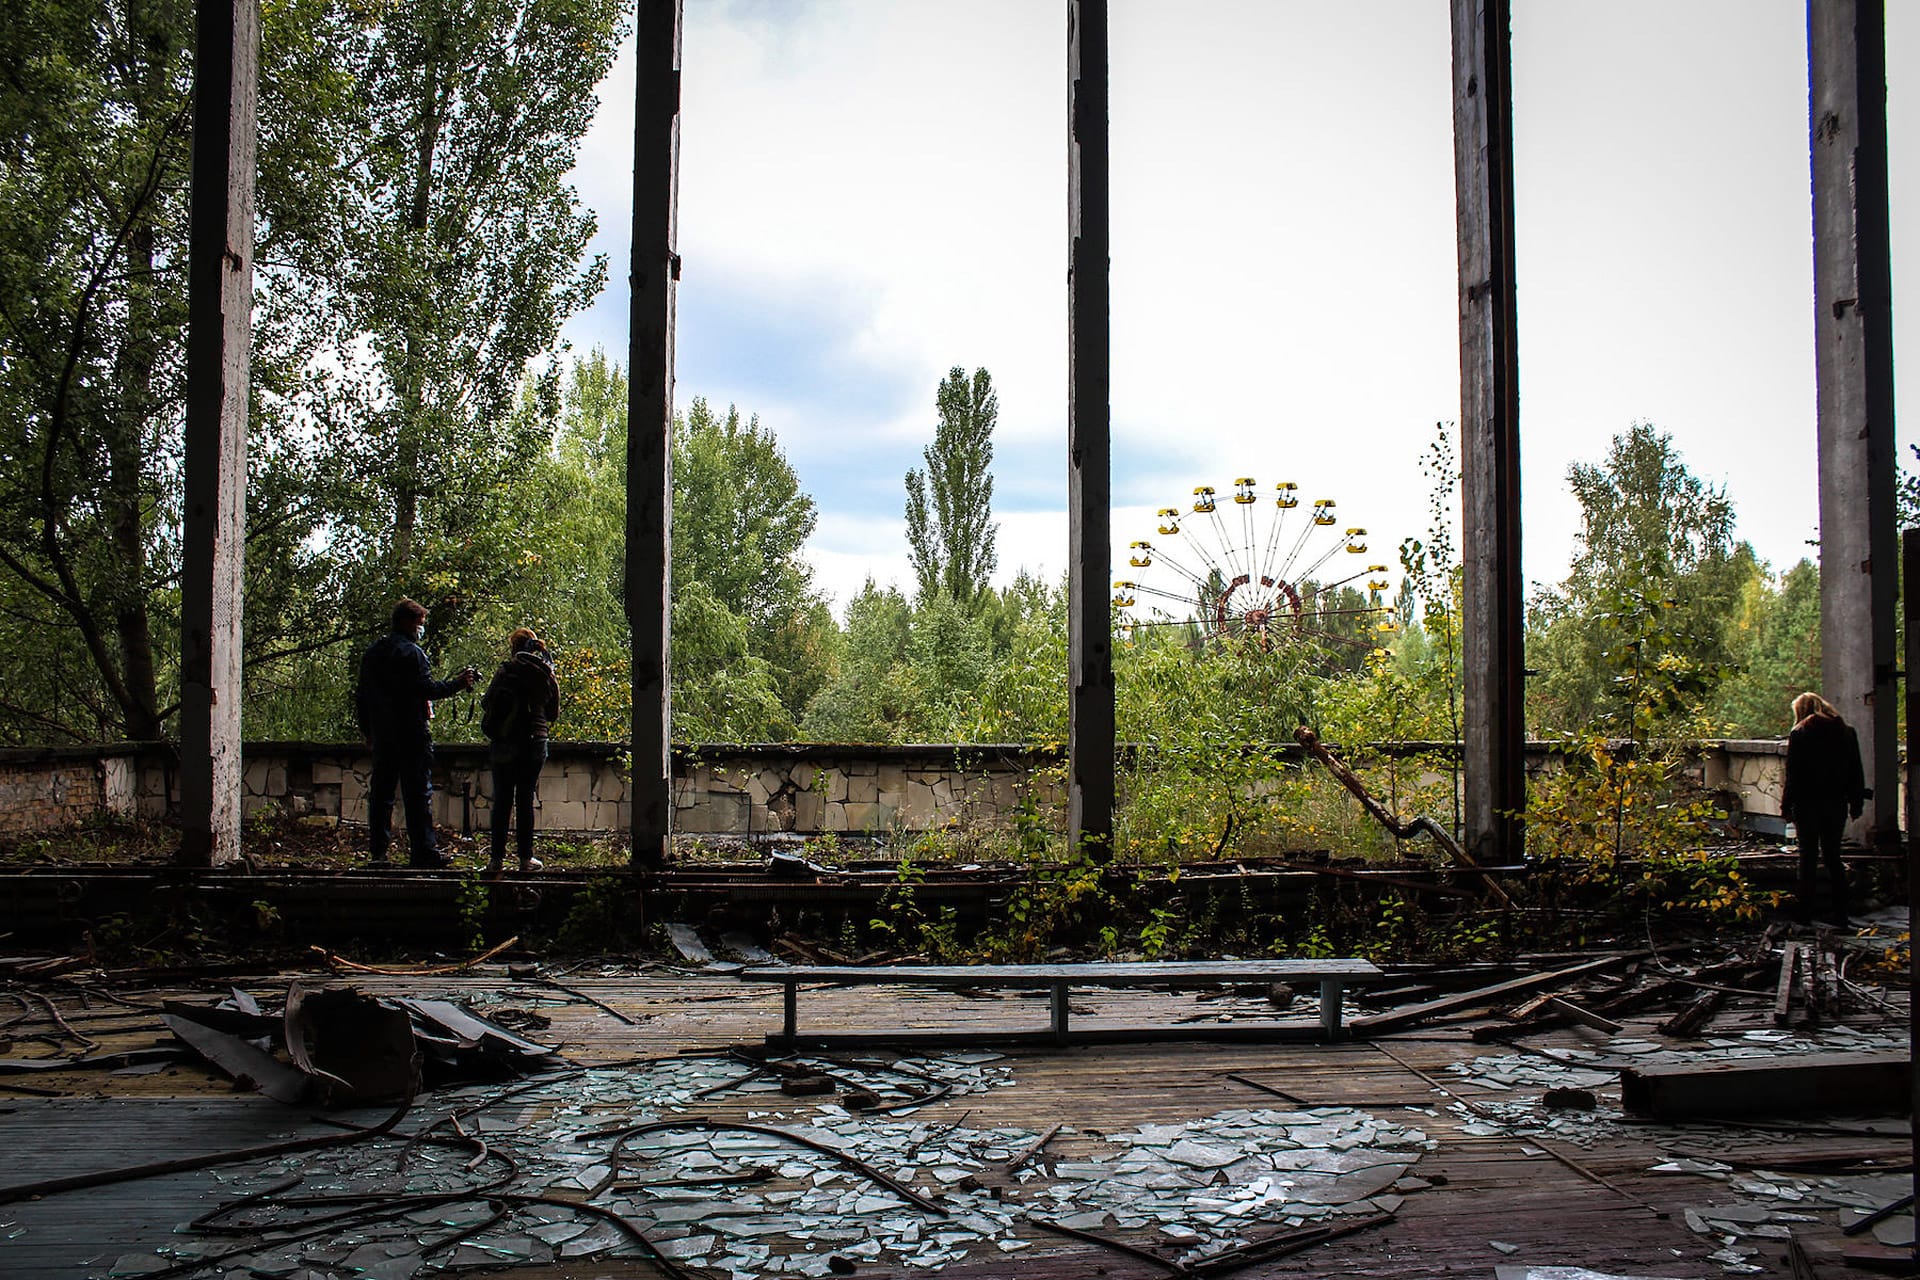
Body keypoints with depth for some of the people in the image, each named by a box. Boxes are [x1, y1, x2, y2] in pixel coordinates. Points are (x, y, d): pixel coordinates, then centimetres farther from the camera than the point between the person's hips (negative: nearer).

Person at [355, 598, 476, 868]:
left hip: (381, 734, 7)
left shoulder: (371, 653, 15)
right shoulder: (412, 652, -10)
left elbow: (361, 695, 18)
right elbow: (427, 688, -17)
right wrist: (457, 684, -5)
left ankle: (378, 852, 9)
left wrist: (367, 729, 23)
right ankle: (423, 853, -5)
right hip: (411, 734, -7)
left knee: (380, 792, 9)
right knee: (418, 793, -4)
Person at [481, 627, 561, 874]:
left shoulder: (508, 670, -7)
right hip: (535, 743, 2)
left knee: (502, 800, 5)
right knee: (525, 800, 9)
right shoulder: (547, 675, 3)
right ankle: (526, 858, 10)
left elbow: (486, 703, -4)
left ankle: (497, 857, 6)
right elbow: (553, 712, 13)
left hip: (506, 744, -2)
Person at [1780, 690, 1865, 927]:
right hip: (1836, 803, 4)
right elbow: (1856, 772, 8)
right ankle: (1840, 915, 10)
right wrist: (1856, 802, 14)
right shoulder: (1847, 732, 5)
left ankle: (1805, 915, 2)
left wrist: (1787, 806, -6)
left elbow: (1793, 774, -10)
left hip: (1808, 804, -3)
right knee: (1833, 857, 12)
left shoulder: (1799, 735, -8)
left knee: (1808, 858, 3)